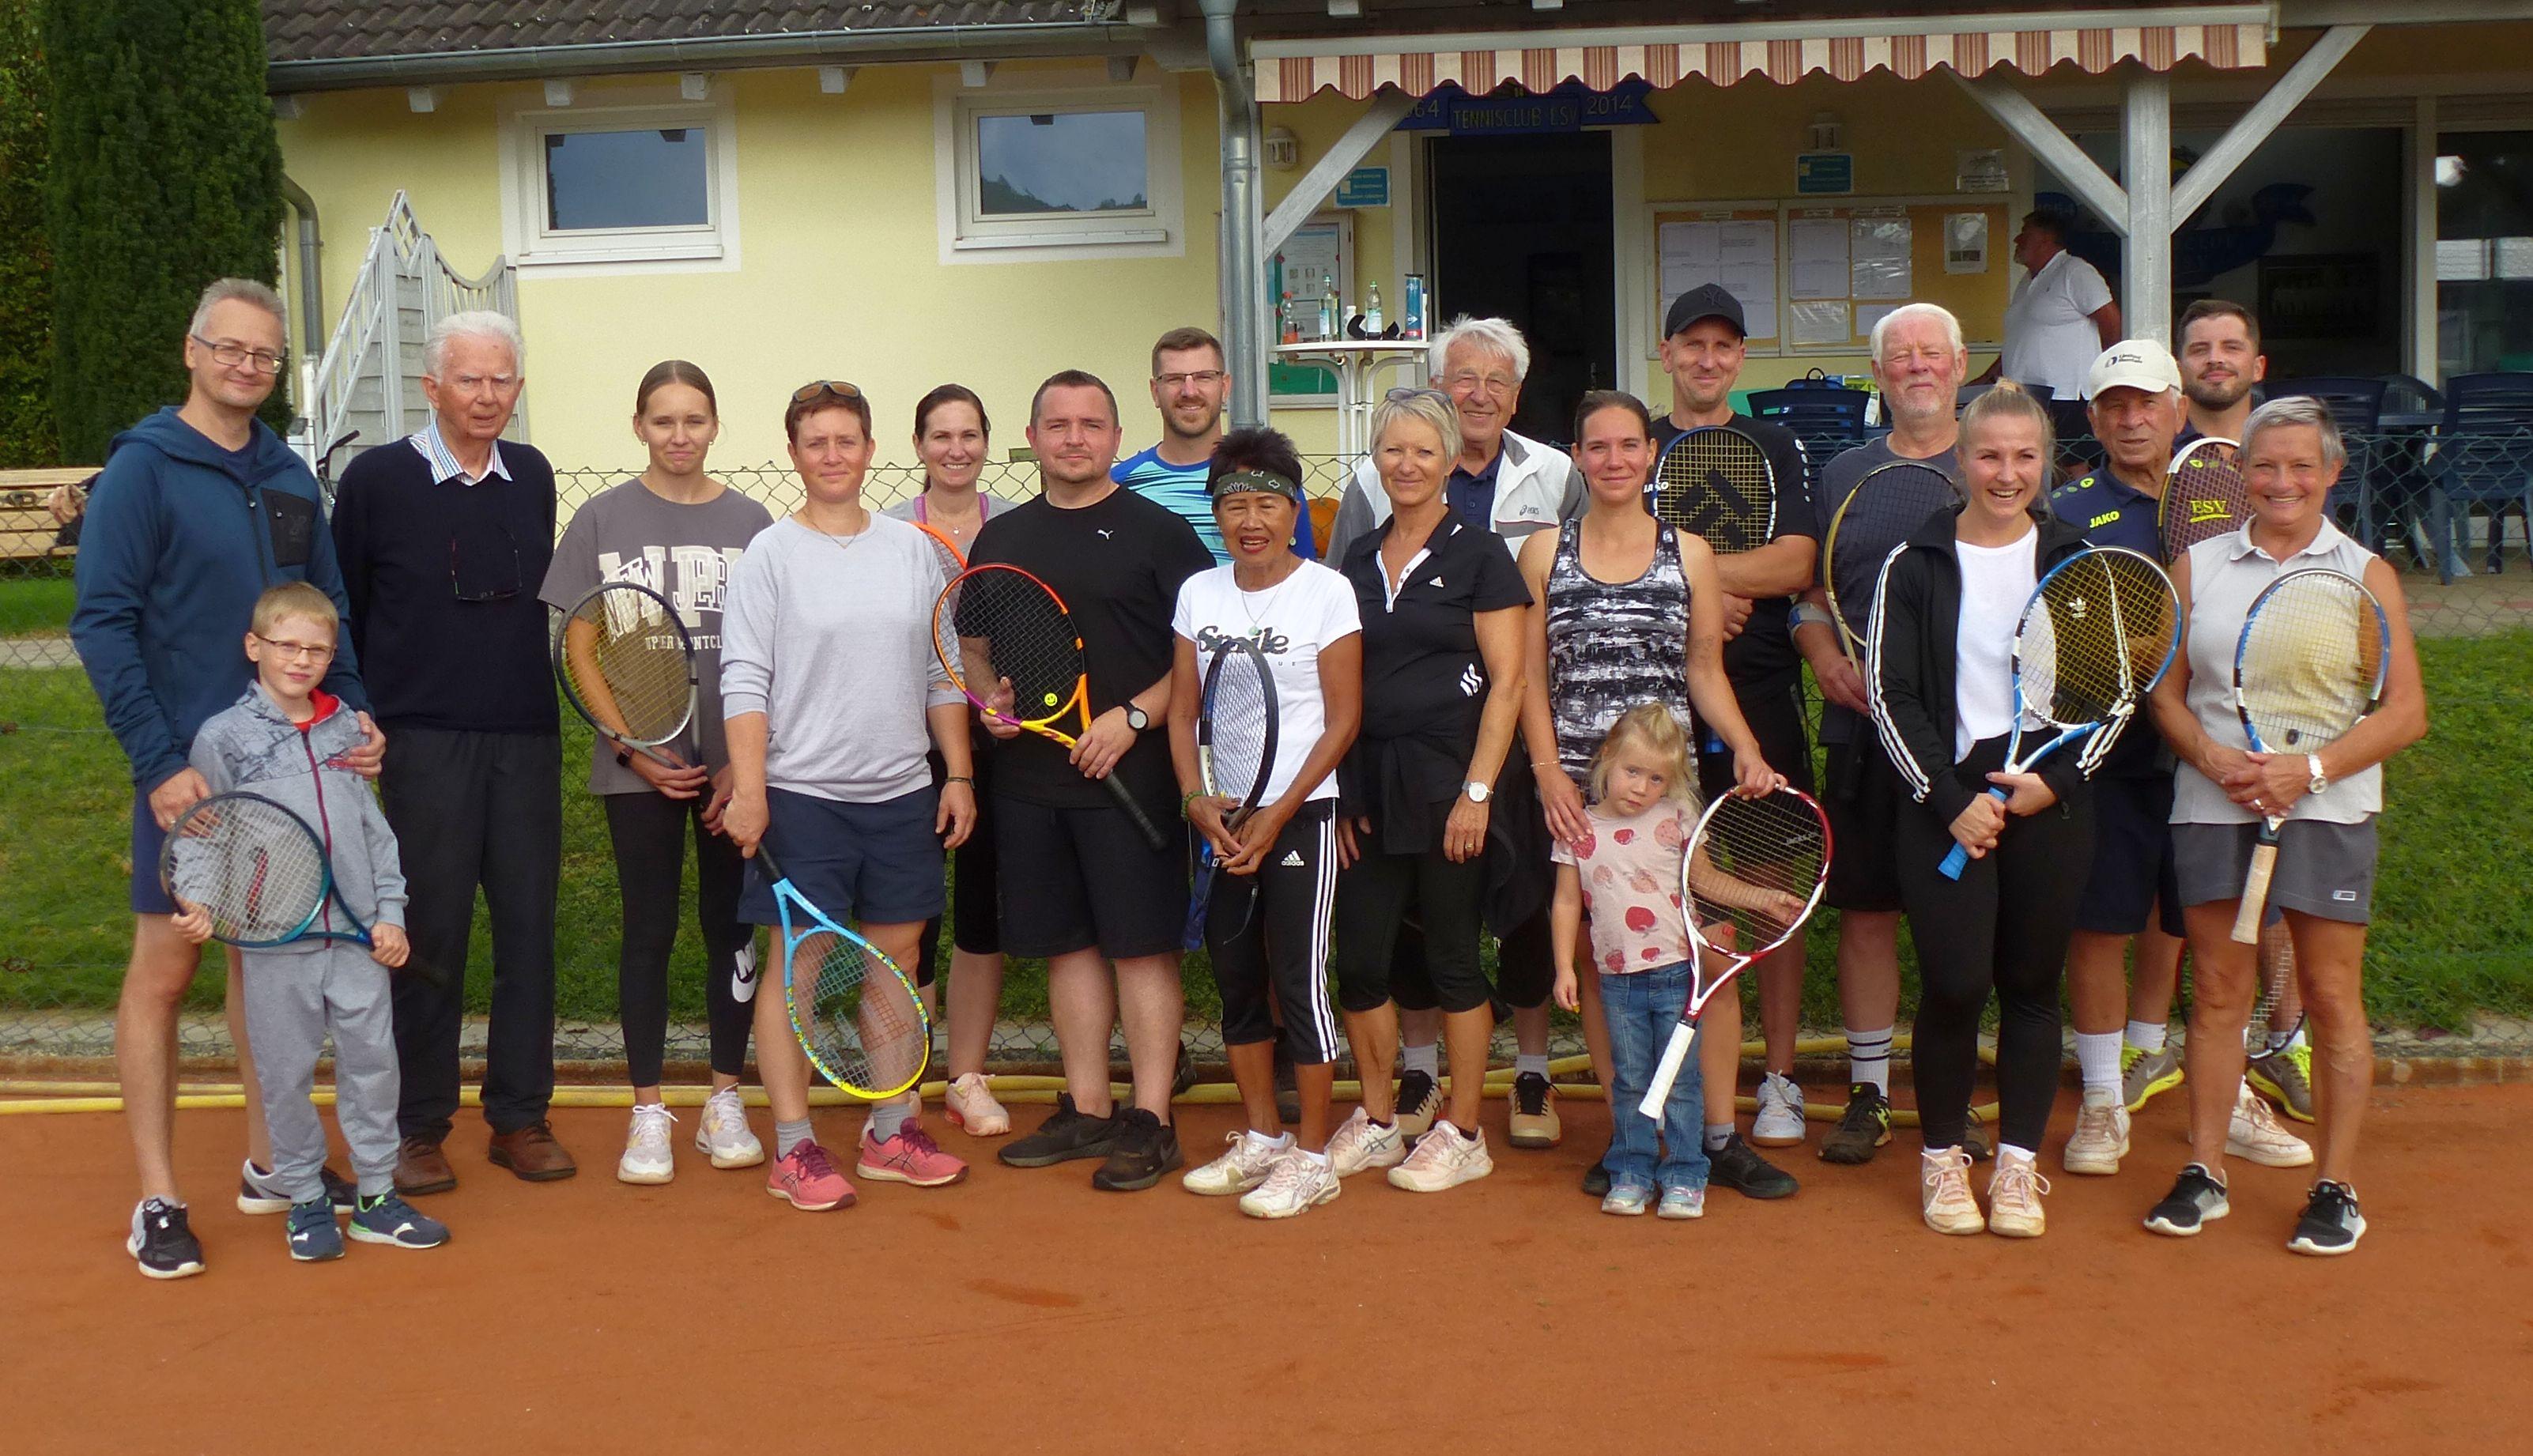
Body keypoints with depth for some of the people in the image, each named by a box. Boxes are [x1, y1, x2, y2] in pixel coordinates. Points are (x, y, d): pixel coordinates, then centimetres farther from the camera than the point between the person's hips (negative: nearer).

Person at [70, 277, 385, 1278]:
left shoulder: (288, 476, 10)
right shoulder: (144, 468, -7)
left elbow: (326, 609, 15)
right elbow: (103, 624, -12)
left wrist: (353, 709, -1)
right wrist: (159, 762, -18)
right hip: (191, 765, -5)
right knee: (165, 965, 0)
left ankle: (269, 1164, 25)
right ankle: (157, 1200, 7)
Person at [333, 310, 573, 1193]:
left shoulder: (532, 476, 10)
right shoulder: (377, 479, -2)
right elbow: (341, 614, 2)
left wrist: (547, 690, 9)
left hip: (528, 738, 4)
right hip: (426, 743, -4)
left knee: (529, 927, 5)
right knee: (432, 932, 1)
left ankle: (521, 1118, 16)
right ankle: (419, 1126, 13)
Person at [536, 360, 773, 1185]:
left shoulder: (750, 523, 3)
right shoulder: (603, 521, 2)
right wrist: (631, 747, -8)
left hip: (736, 766, 1)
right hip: (639, 764, -1)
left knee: (730, 927, 6)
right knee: (649, 931, 3)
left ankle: (725, 1104, 18)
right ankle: (648, 1113, 12)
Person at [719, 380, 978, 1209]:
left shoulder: (914, 551, 9)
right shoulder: (770, 556, -2)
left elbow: (943, 675, 13)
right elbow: (744, 682, -8)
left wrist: (958, 775, 9)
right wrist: (748, 790, -15)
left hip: (902, 796, 4)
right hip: (801, 797, -4)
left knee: (895, 962, 10)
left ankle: (892, 1134, 21)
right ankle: (793, 1149, 7)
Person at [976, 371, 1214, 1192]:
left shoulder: (1159, 532, -1)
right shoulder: (1000, 539, 13)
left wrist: (1135, 715, -15)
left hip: (1131, 775, -5)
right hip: (1029, 777, 5)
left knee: (1142, 944, -3)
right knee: (1068, 944, 11)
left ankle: (1151, 1122, 4)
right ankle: (1086, 1112, 20)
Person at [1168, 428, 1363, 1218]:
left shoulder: (1327, 592, -8)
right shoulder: (1198, 593, 6)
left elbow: (1343, 718, -8)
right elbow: (1183, 709, 9)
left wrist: (1277, 814, -12)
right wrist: (1197, 798, -6)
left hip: (1301, 813, -5)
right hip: (1221, 818, 5)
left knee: (1299, 979, -4)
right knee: (1235, 977, 11)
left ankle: (1313, 1156, 7)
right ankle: (1261, 1137, 26)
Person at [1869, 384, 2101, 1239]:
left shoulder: (2079, 563, 6)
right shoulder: (1916, 566, 1)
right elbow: (1891, 695, -2)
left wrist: (2057, 778, -8)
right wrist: (1951, 800, -11)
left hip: (2049, 802, 2)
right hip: (1946, 802, -2)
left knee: (2032, 985, 7)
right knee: (1954, 985, -6)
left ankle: (2018, 1163, 19)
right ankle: (1942, 1158, 14)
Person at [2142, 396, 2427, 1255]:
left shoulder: (2364, 574, 4)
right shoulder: (2198, 568, 9)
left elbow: (2406, 711, -2)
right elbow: (2167, 693, 7)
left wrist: (2311, 768, -15)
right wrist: (2215, 758, -12)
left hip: (2326, 810, -2)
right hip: (2212, 806, 2)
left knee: (2332, 998, 2)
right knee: (2218, 990, 6)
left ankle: (2335, 1188, 11)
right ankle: (2204, 1170, 16)